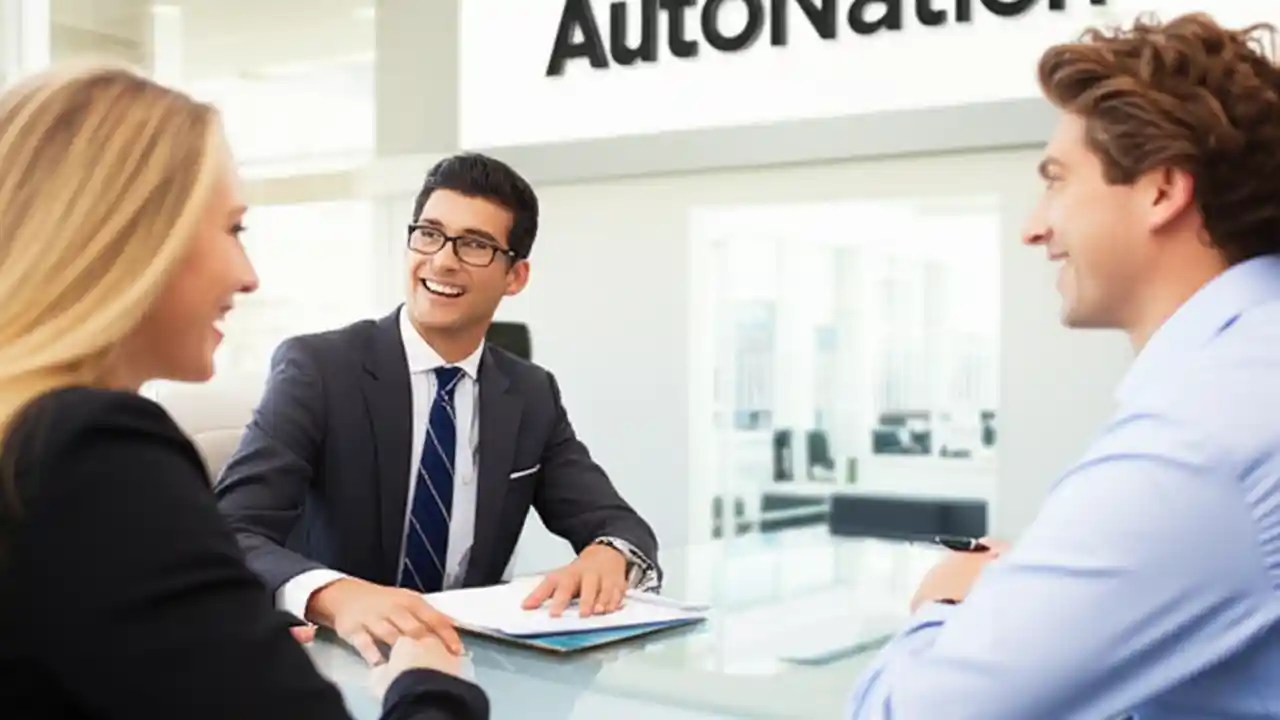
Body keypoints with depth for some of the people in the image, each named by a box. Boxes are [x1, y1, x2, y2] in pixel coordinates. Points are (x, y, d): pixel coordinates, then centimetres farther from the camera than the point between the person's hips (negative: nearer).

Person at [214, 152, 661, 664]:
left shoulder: (532, 396, 5)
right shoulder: (316, 368, -10)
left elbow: (620, 526, 3)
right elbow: (227, 537, -20)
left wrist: (607, 556, -22)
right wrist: (337, 595, -41)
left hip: (469, 660, 4)